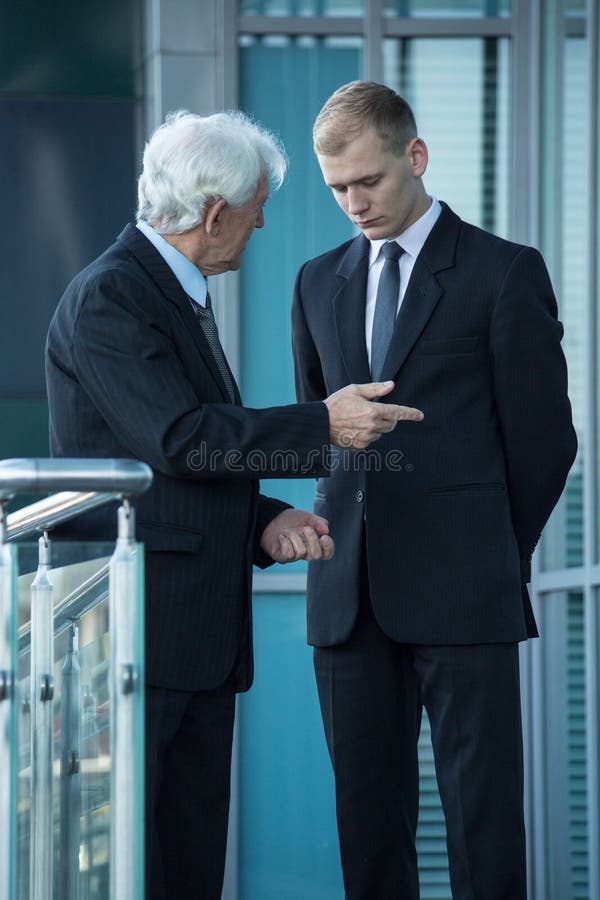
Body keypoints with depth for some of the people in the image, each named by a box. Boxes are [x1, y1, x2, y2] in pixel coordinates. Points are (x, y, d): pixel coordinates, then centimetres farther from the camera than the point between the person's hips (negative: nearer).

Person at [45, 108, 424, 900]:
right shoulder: (108, 296, -12)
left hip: (201, 639, 10)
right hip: (133, 628, -10)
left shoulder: (179, 295, 19)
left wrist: (264, 522, 5)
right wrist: (323, 427, -16)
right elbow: (178, 439, -21)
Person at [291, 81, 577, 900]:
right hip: (351, 590, 5)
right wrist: (354, 536, 13)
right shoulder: (320, 283, 15)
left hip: (461, 589, -5)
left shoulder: (505, 273, -1)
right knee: (368, 809, 6)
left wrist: (498, 556, 5)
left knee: (483, 810, -4)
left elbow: (543, 434, 0)